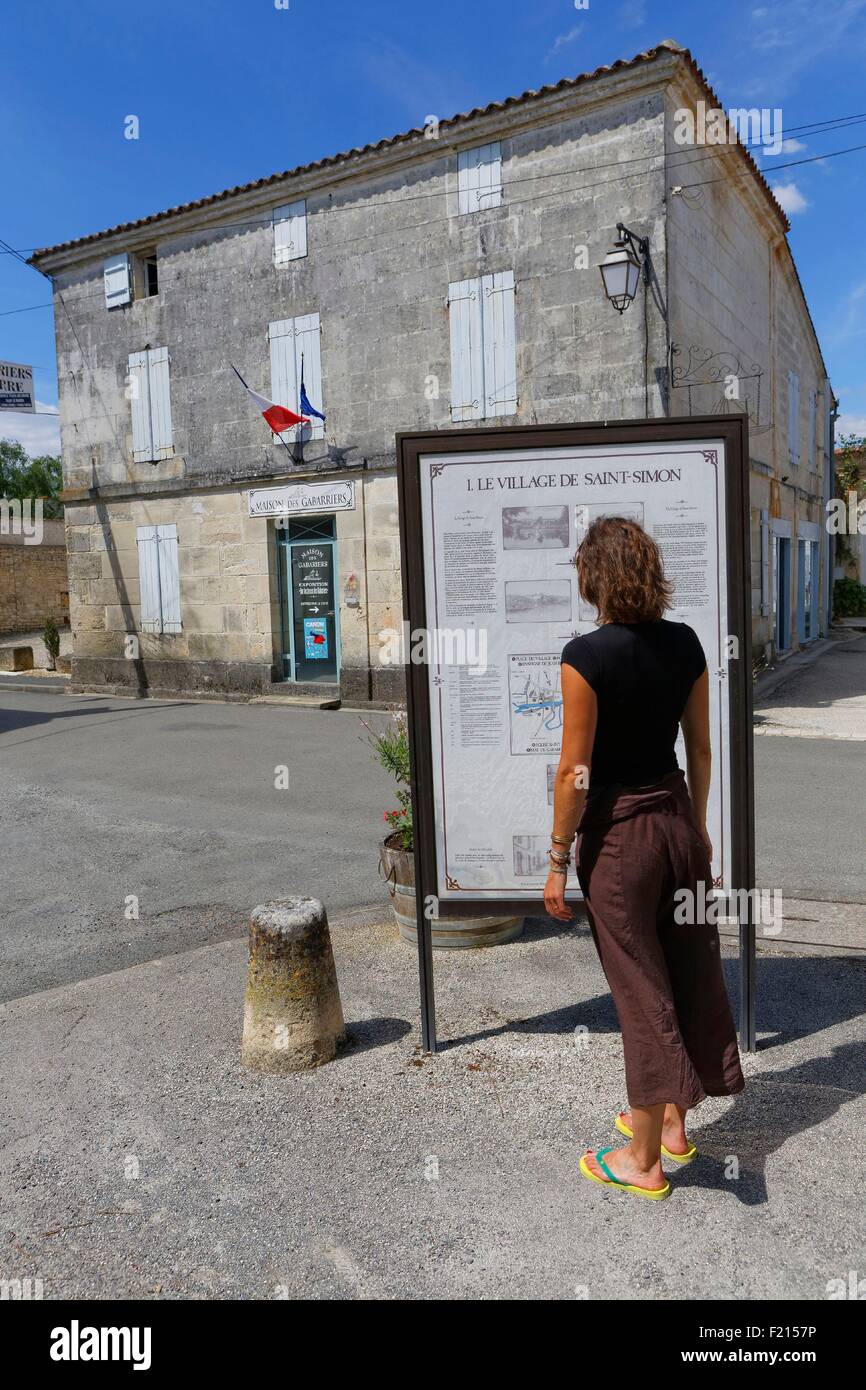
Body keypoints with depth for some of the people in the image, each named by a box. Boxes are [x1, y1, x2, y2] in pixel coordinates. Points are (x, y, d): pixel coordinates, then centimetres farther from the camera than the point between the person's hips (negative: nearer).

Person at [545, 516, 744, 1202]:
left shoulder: (586, 655, -18)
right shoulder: (684, 643, -1)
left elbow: (575, 772, -17)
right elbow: (701, 748, 6)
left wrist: (558, 860, -8)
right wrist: (696, 827, 18)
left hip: (617, 833, -6)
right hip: (676, 819, 6)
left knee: (641, 989, 4)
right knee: (687, 972, 16)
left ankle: (643, 1161, 21)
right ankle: (672, 1123, 36)